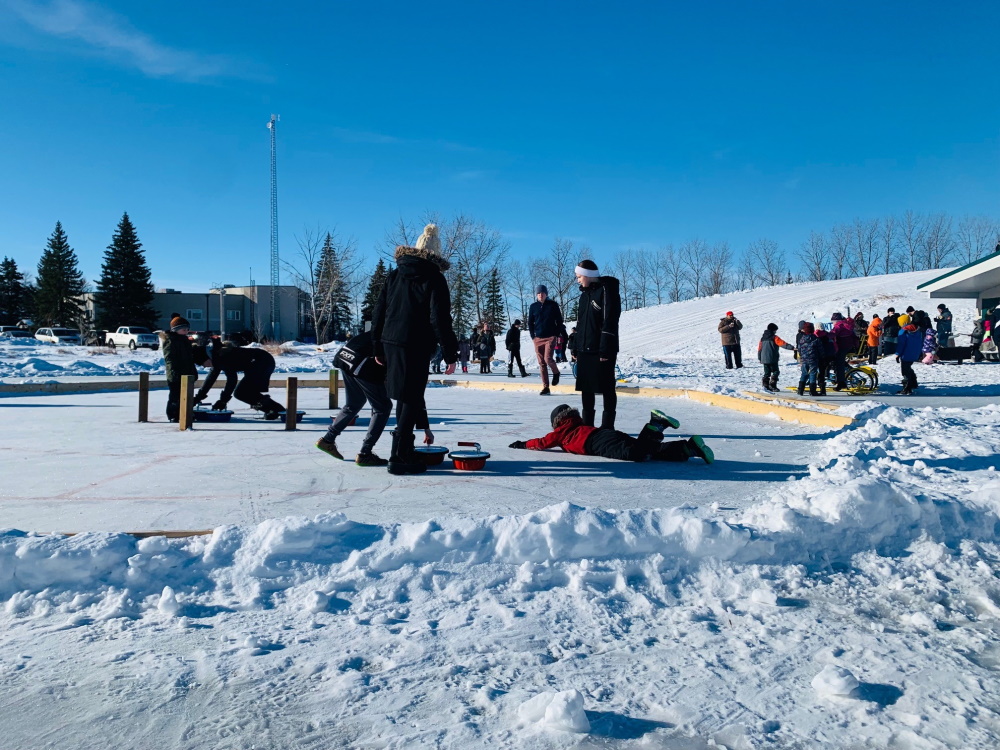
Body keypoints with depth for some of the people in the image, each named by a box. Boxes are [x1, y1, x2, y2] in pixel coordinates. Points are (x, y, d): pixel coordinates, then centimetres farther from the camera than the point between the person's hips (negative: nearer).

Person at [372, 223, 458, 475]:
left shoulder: (394, 276, 12)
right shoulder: (434, 279, -5)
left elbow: (378, 313, 13)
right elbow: (440, 320, -11)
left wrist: (378, 348, 20)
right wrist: (451, 355, -6)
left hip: (390, 343, 6)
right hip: (416, 347, -6)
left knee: (404, 398, 17)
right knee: (411, 400, -1)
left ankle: (405, 451, 25)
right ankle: (399, 457, -1)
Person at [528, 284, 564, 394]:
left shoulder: (553, 305, 0)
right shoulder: (533, 306, 6)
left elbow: (559, 321, 4)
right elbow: (530, 322, 13)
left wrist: (556, 334, -2)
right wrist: (532, 336, 4)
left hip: (550, 337, -3)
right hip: (537, 338, 3)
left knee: (548, 358, -17)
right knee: (541, 363, 2)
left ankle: (556, 372, 15)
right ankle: (545, 387, 8)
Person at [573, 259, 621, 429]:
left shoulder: (606, 290, -9)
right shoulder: (584, 295, 16)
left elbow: (610, 322, -16)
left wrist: (606, 350, -21)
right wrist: (576, 349, 13)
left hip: (602, 351, -8)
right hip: (585, 351, 8)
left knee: (607, 389, 0)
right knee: (586, 388, 10)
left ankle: (608, 426, 5)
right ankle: (587, 424, 19)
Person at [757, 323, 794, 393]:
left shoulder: (763, 337, 12)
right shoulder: (774, 337, -7)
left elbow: (759, 348, 16)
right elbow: (783, 344, -16)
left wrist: (760, 358, 23)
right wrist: (792, 348, -20)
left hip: (764, 359, 6)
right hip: (772, 359, -6)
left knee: (767, 373, 12)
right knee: (775, 372, 1)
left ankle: (766, 386, 8)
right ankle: (772, 386, -7)